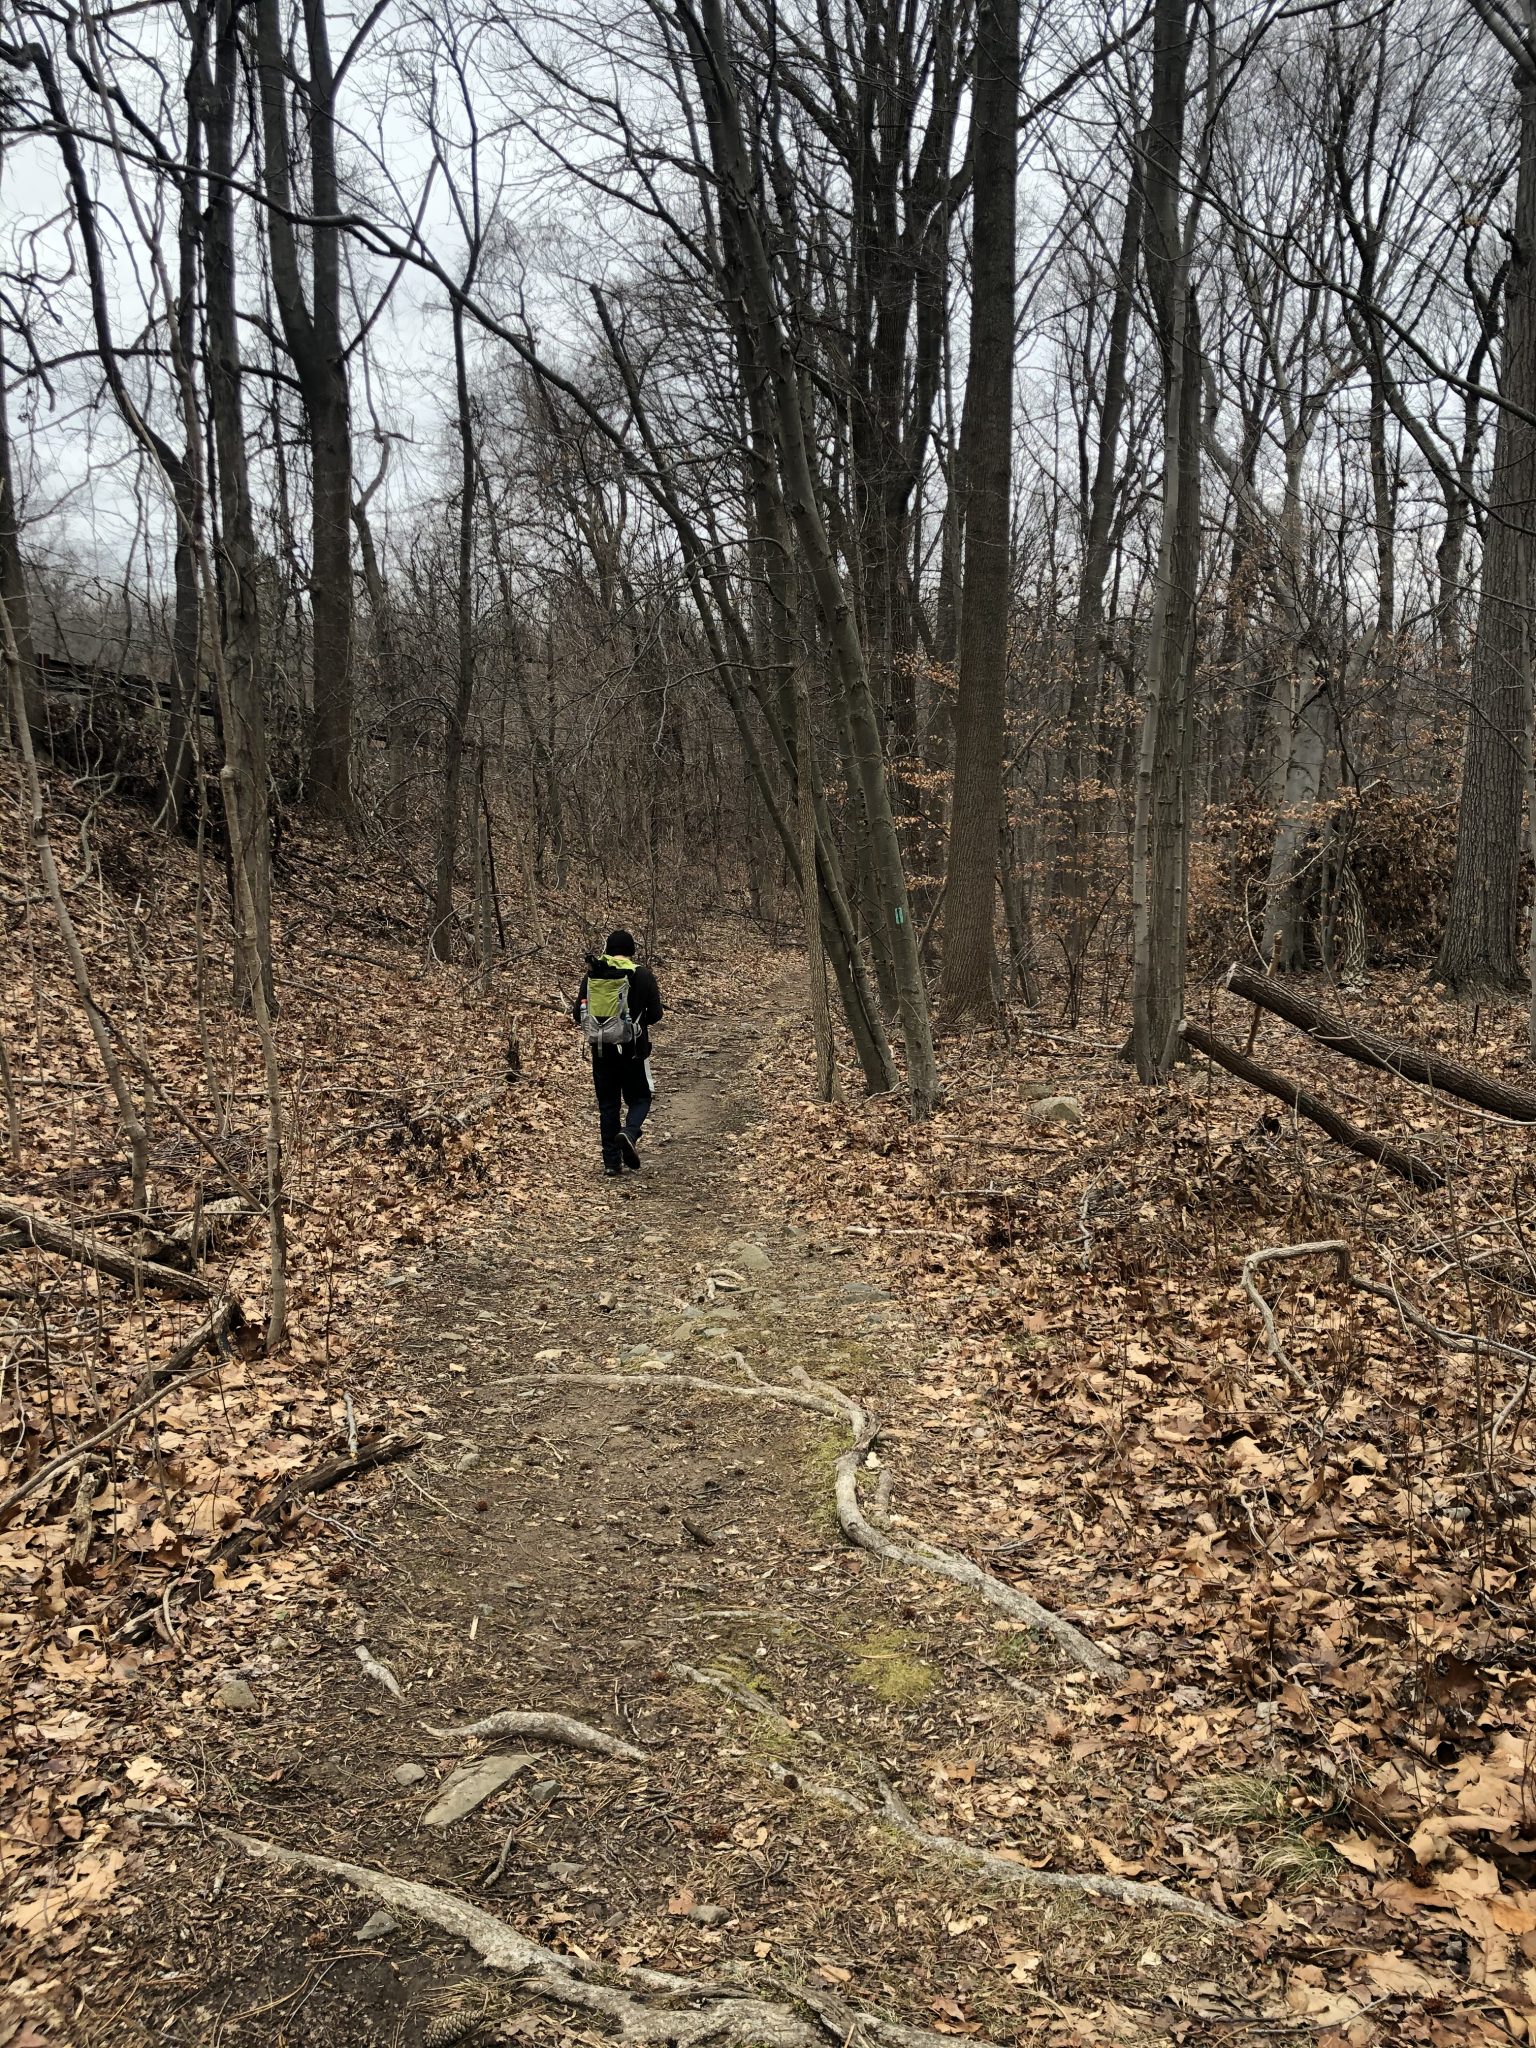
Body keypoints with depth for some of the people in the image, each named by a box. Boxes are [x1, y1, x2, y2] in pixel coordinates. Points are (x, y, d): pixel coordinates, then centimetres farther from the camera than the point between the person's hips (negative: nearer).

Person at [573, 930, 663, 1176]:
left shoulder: (592, 975, 3)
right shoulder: (642, 975, -4)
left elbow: (578, 1014, 2)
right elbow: (655, 1014, -4)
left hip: (600, 1050, 2)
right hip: (633, 1048, -2)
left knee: (608, 1103, 11)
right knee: (639, 1098, 12)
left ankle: (612, 1161, 9)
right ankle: (629, 1133, -19)